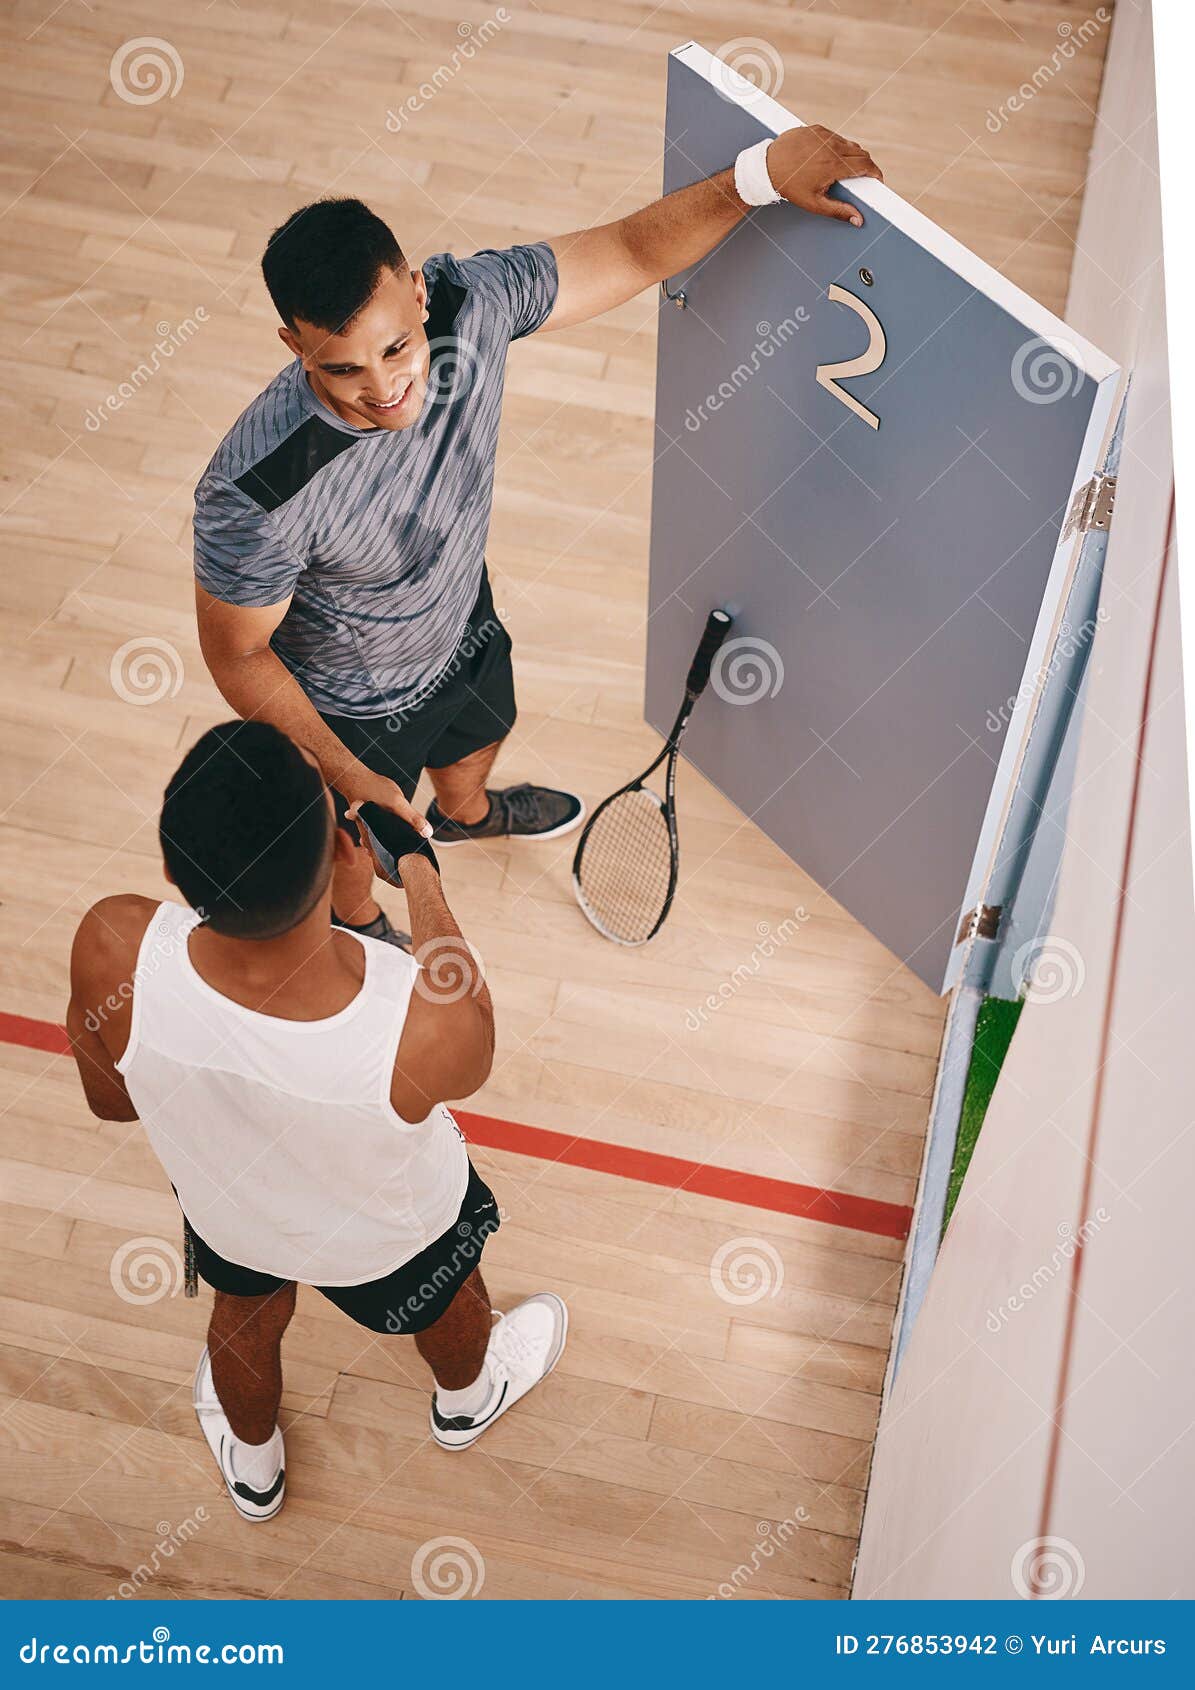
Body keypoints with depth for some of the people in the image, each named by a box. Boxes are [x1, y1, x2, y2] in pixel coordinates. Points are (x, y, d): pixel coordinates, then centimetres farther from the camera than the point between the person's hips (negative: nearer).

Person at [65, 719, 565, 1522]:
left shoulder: (112, 951, -41)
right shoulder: (439, 1024, -47)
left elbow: (112, 1098, -16)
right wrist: (417, 861, -7)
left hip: (223, 1207, 2)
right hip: (392, 1235, -1)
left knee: (246, 1316, 37)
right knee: (444, 1297, 36)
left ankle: (251, 1463, 70)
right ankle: (468, 1398, 71)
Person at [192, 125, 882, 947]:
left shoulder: (468, 303, -33)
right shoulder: (256, 494, -45)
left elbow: (630, 251, -19)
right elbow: (237, 655, -27)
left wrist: (760, 170, -31)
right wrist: (347, 775, -26)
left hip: (463, 623, 5)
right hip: (352, 707, -5)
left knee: (478, 738, 39)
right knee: (359, 839, 28)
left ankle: (464, 812, 77)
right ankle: (356, 919, 66)